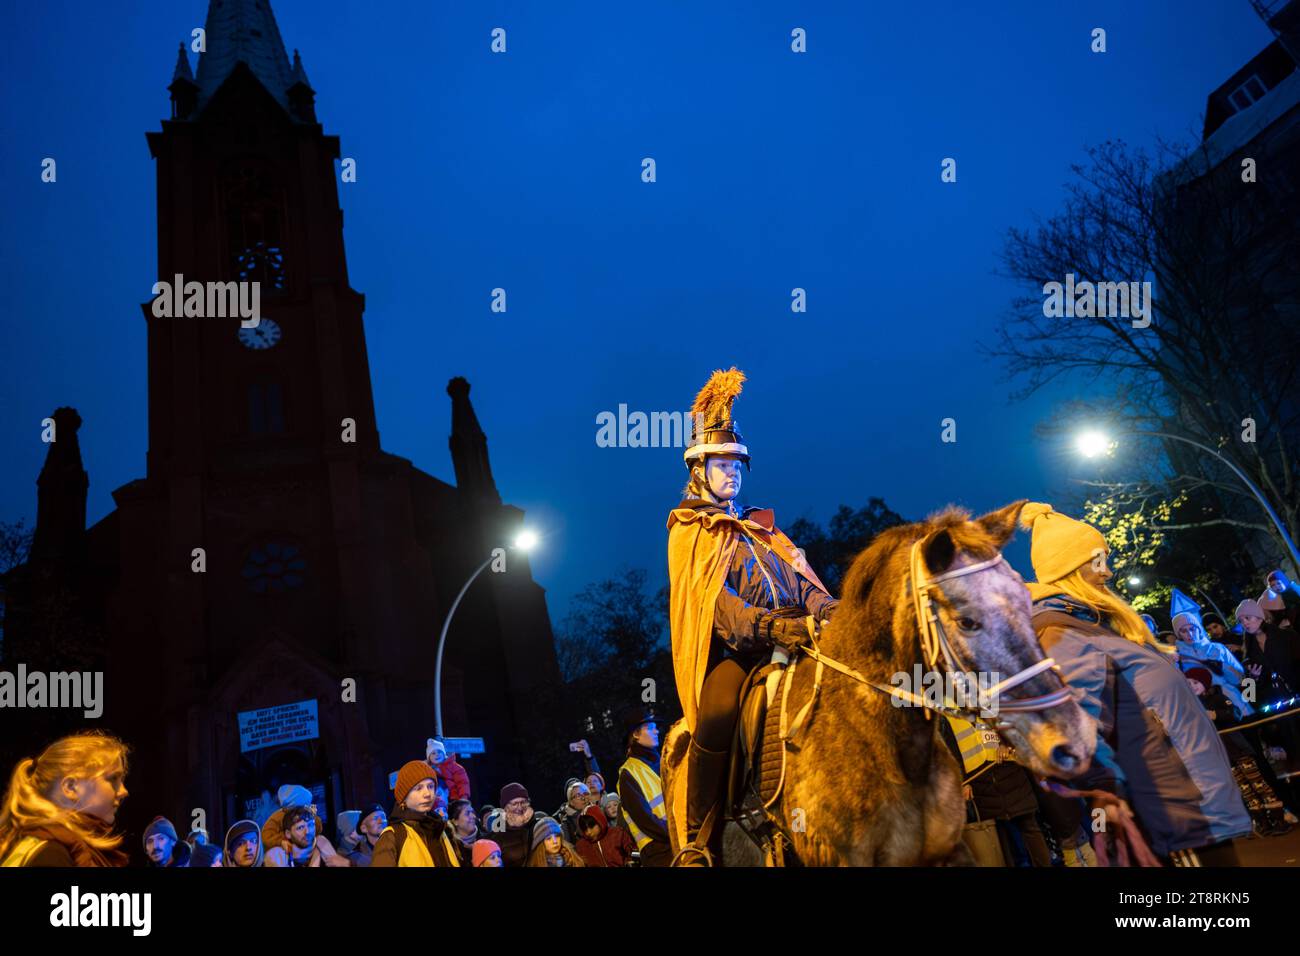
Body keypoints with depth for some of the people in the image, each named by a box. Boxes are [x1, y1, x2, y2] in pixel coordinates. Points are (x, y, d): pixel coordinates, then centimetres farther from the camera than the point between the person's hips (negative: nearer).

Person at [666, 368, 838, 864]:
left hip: (788, 639, 6)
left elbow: (799, 578, 16)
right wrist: (768, 624, -25)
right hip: (732, 649, -5)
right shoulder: (688, 531, 9)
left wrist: (830, 609, -8)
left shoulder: (761, 529, 28)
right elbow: (711, 596, -8)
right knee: (717, 713, -35)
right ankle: (696, 840, -21)